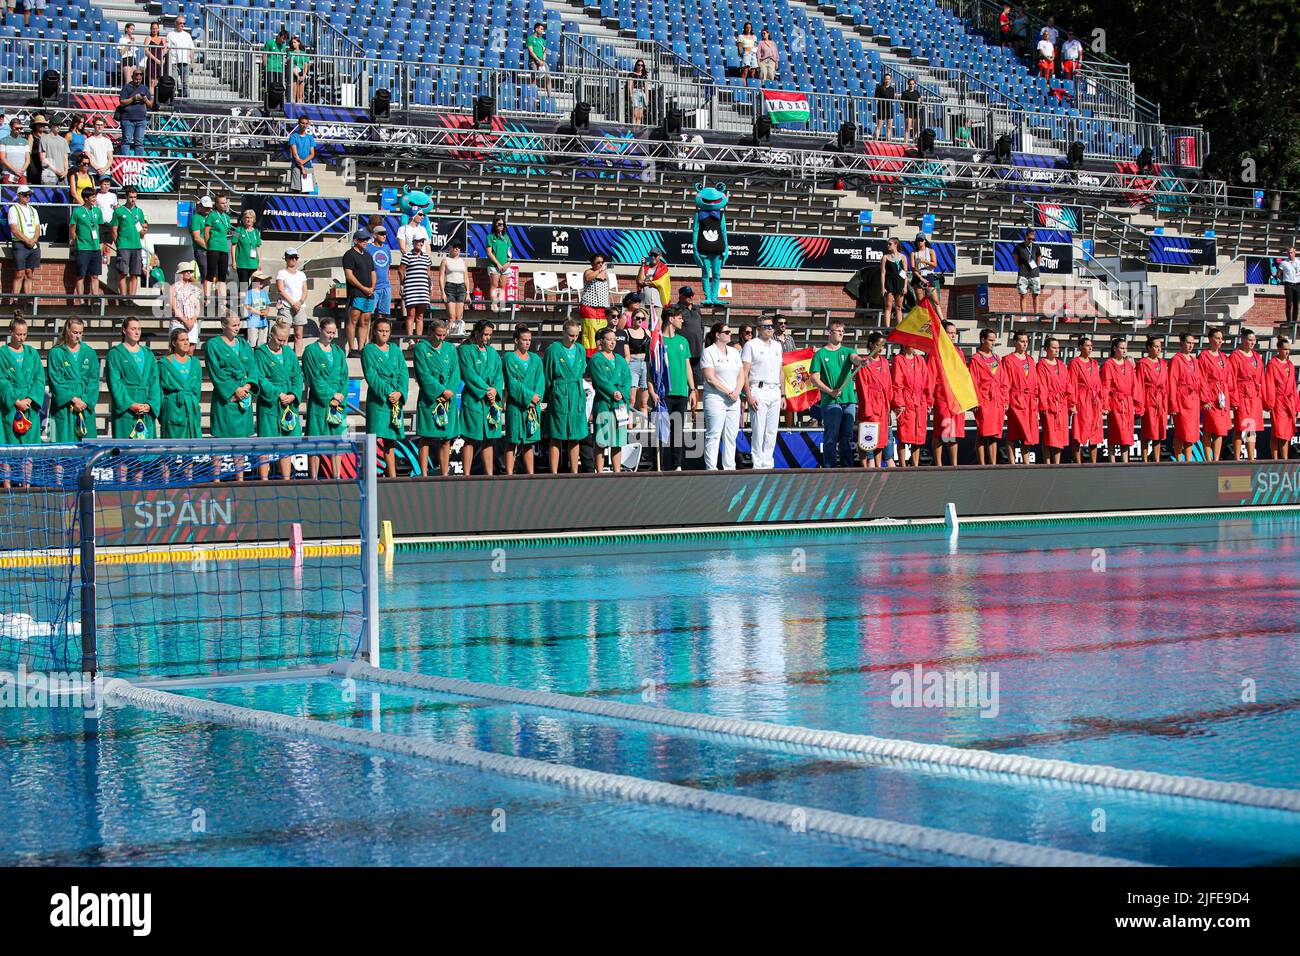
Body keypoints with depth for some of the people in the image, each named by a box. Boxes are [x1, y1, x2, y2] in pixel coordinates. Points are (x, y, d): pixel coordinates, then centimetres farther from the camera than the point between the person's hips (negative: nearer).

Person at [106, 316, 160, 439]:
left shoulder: (148, 354, 16)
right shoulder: (115, 354, 3)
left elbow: (154, 381, 10)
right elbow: (114, 383, -5)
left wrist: (150, 404, -7)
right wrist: (130, 405, -16)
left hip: (147, 409, 4)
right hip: (124, 407, -4)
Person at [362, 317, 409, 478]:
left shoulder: (395, 350, 16)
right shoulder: (368, 350, 2)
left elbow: (404, 373, 8)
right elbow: (371, 376, -8)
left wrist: (399, 392, -9)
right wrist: (387, 393, -16)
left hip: (396, 399, 5)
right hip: (377, 400, -5)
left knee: (390, 440, 8)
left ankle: (392, 475, 11)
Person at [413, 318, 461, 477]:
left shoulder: (450, 349, 13)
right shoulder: (421, 348, 1)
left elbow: (455, 373, 6)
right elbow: (424, 374, -8)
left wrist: (450, 391, -10)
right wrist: (442, 391, -13)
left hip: (448, 400, 4)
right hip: (428, 398, -4)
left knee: (446, 439, 3)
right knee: (426, 438, -4)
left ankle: (444, 474, 7)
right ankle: (424, 474, -3)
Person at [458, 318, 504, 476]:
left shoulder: (493, 352, 17)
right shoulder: (465, 350, 0)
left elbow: (499, 374, 10)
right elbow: (469, 374, -10)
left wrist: (495, 390, -10)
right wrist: (485, 390, -13)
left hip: (492, 401, 6)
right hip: (473, 399, -5)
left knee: (488, 440, 6)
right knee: (470, 440, -6)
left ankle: (489, 474, 8)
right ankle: (466, 475, -6)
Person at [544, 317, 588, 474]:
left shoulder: (580, 349, 8)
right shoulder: (553, 349, -6)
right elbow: (546, 376, -1)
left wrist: (576, 388, 13)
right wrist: (551, 394, 2)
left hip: (577, 396, 5)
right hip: (559, 396, -5)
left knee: (575, 437, 7)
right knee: (556, 437, -4)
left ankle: (574, 472, 13)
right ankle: (554, 474, -2)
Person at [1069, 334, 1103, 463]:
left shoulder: (1094, 363, 14)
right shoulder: (1075, 363, -4)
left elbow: (1098, 384, 15)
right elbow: (1072, 385, -8)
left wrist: (1101, 402, 8)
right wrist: (1073, 404, -14)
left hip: (1094, 402, 6)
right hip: (1081, 401, -6)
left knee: (1095, 434, 6)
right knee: (1079, 435, -5)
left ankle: (1094, 463, 11)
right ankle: (1078, 463, -3)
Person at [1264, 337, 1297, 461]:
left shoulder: (1290, 365, 15)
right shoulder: (1272, 364, -5)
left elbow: (1293, 386, 17)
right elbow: (1269, 385, -9)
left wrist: (1295, 404, 13)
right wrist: (1269, 403, -14)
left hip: (1289, 402, 6)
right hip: (1278, 402, -6)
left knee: (1287, 432, 6)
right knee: (1278, 432, -6)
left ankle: (1285, 460, 9)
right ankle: (1275, 460, -3)